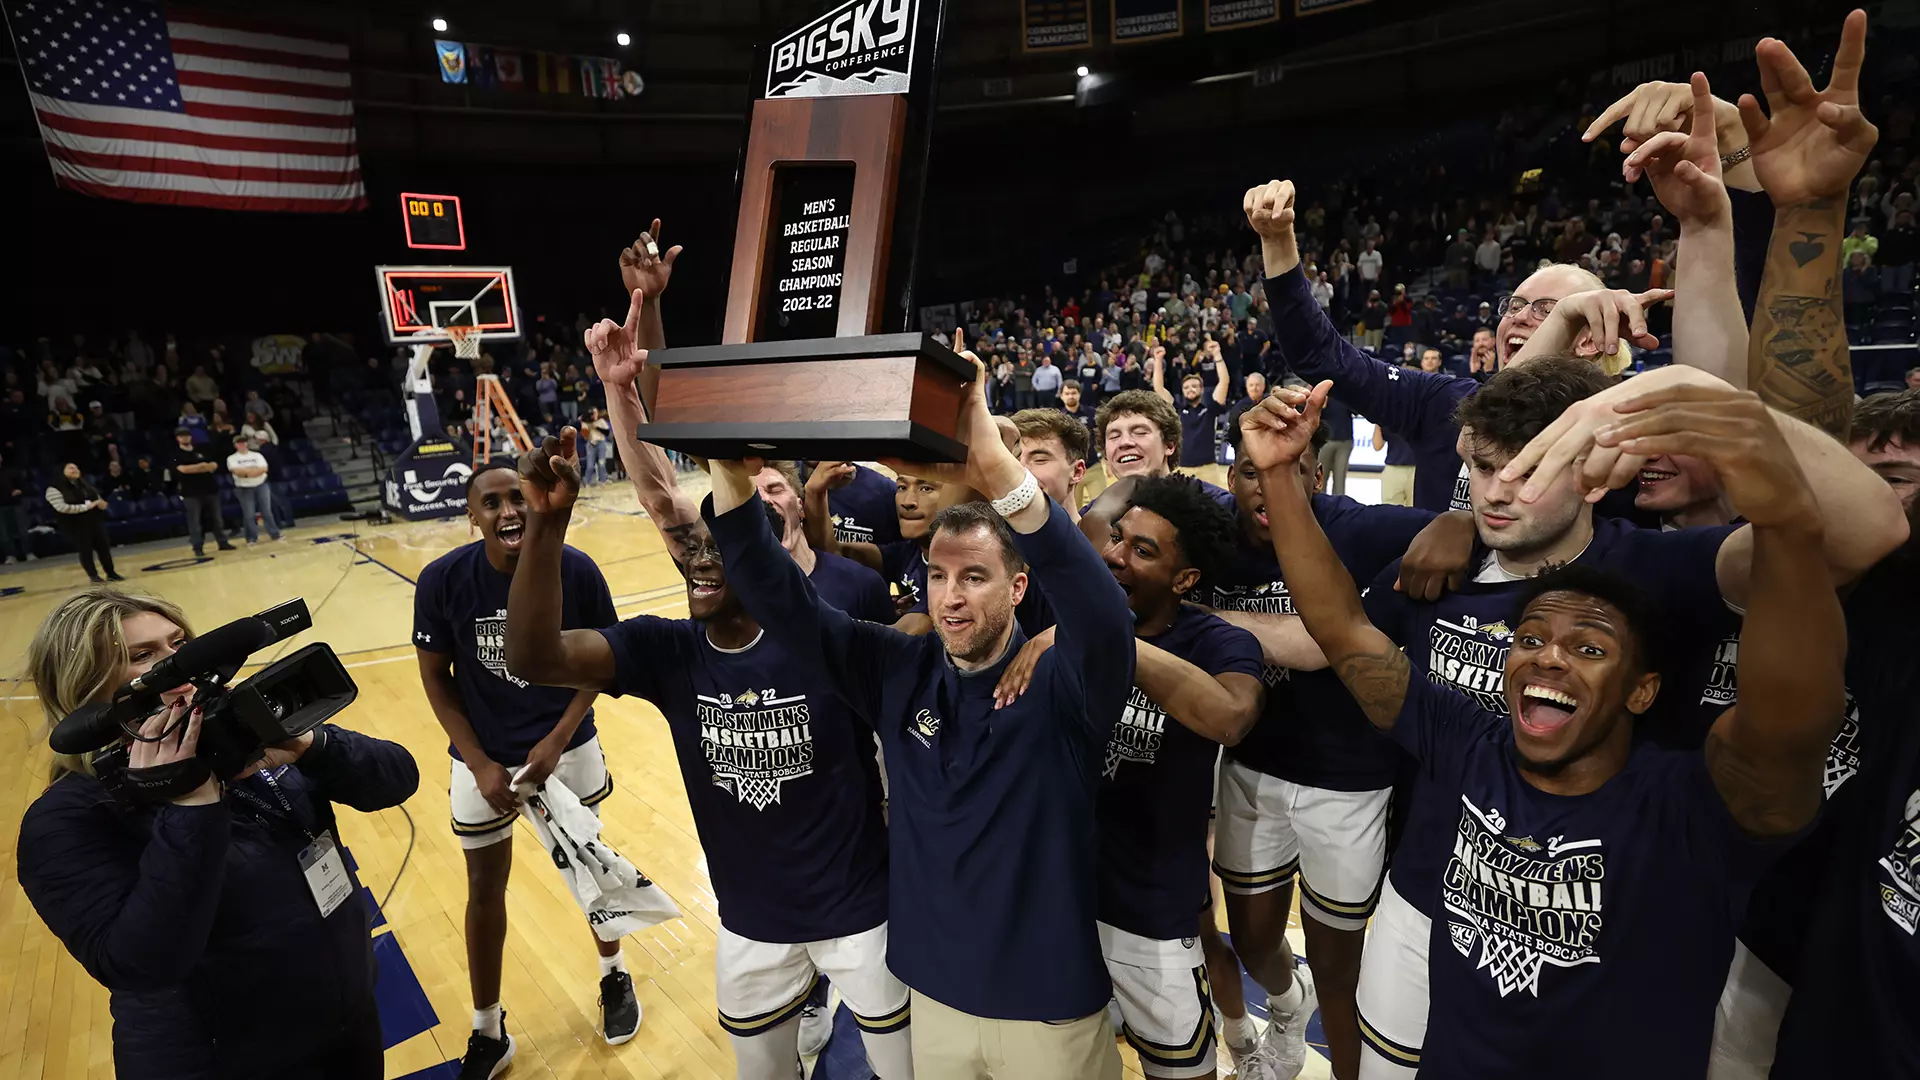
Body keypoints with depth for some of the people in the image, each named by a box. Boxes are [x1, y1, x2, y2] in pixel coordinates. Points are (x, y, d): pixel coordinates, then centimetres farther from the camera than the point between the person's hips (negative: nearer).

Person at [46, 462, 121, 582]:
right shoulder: (54, 489, -11)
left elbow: (96, 496, 24)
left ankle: (111, 574, 17)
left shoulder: (84, 483, 11)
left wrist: (101, 502, 0)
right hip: (76, 526, -6)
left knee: (104, 547, 7)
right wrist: (86, 506, -22)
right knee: (86, 550, 0)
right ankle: (93, 576, 13)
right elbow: (62, 508, -22)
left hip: (95, 521, 6)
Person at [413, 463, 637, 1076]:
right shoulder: (442, 581, -18)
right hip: (483, 760, 0)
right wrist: (480, 763, -11)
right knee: (485, 890, 13)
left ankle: (615, 977, 43)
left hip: (568, 748, 0)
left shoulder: (576, 571, -19)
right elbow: (435, 678, -7)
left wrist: (558, 739, -15)